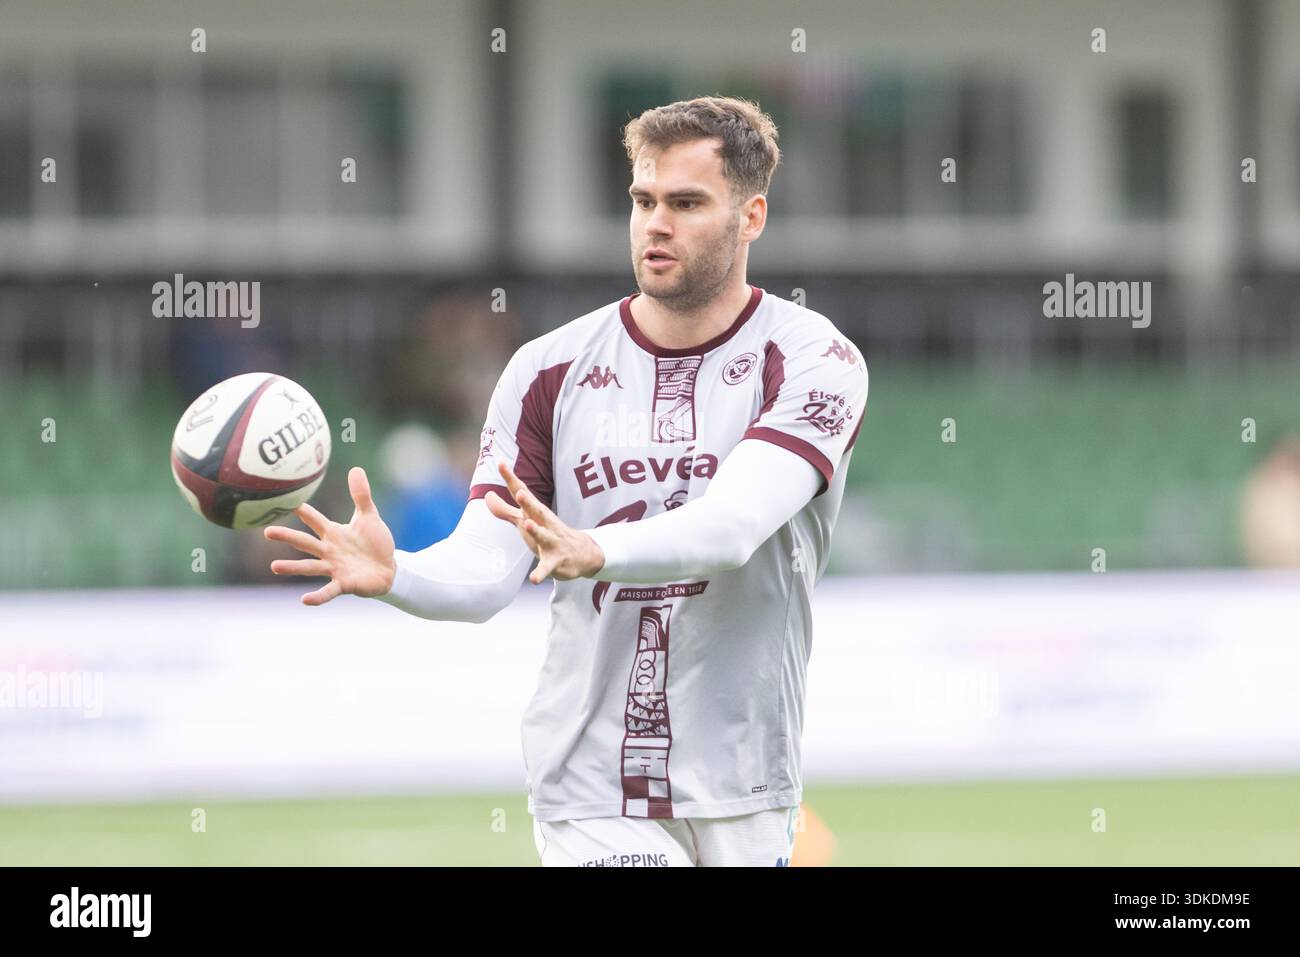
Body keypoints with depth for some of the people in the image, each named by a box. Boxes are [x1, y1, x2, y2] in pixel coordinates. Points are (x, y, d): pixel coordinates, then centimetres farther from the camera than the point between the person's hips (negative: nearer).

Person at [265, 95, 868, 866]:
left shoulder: (815, 361, -6)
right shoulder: (550, 370, 3)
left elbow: (734, 523, -24)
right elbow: (485, 571, -5)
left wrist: (594, 551, -43)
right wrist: (395, 575, -28)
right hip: (590, 792, 1)